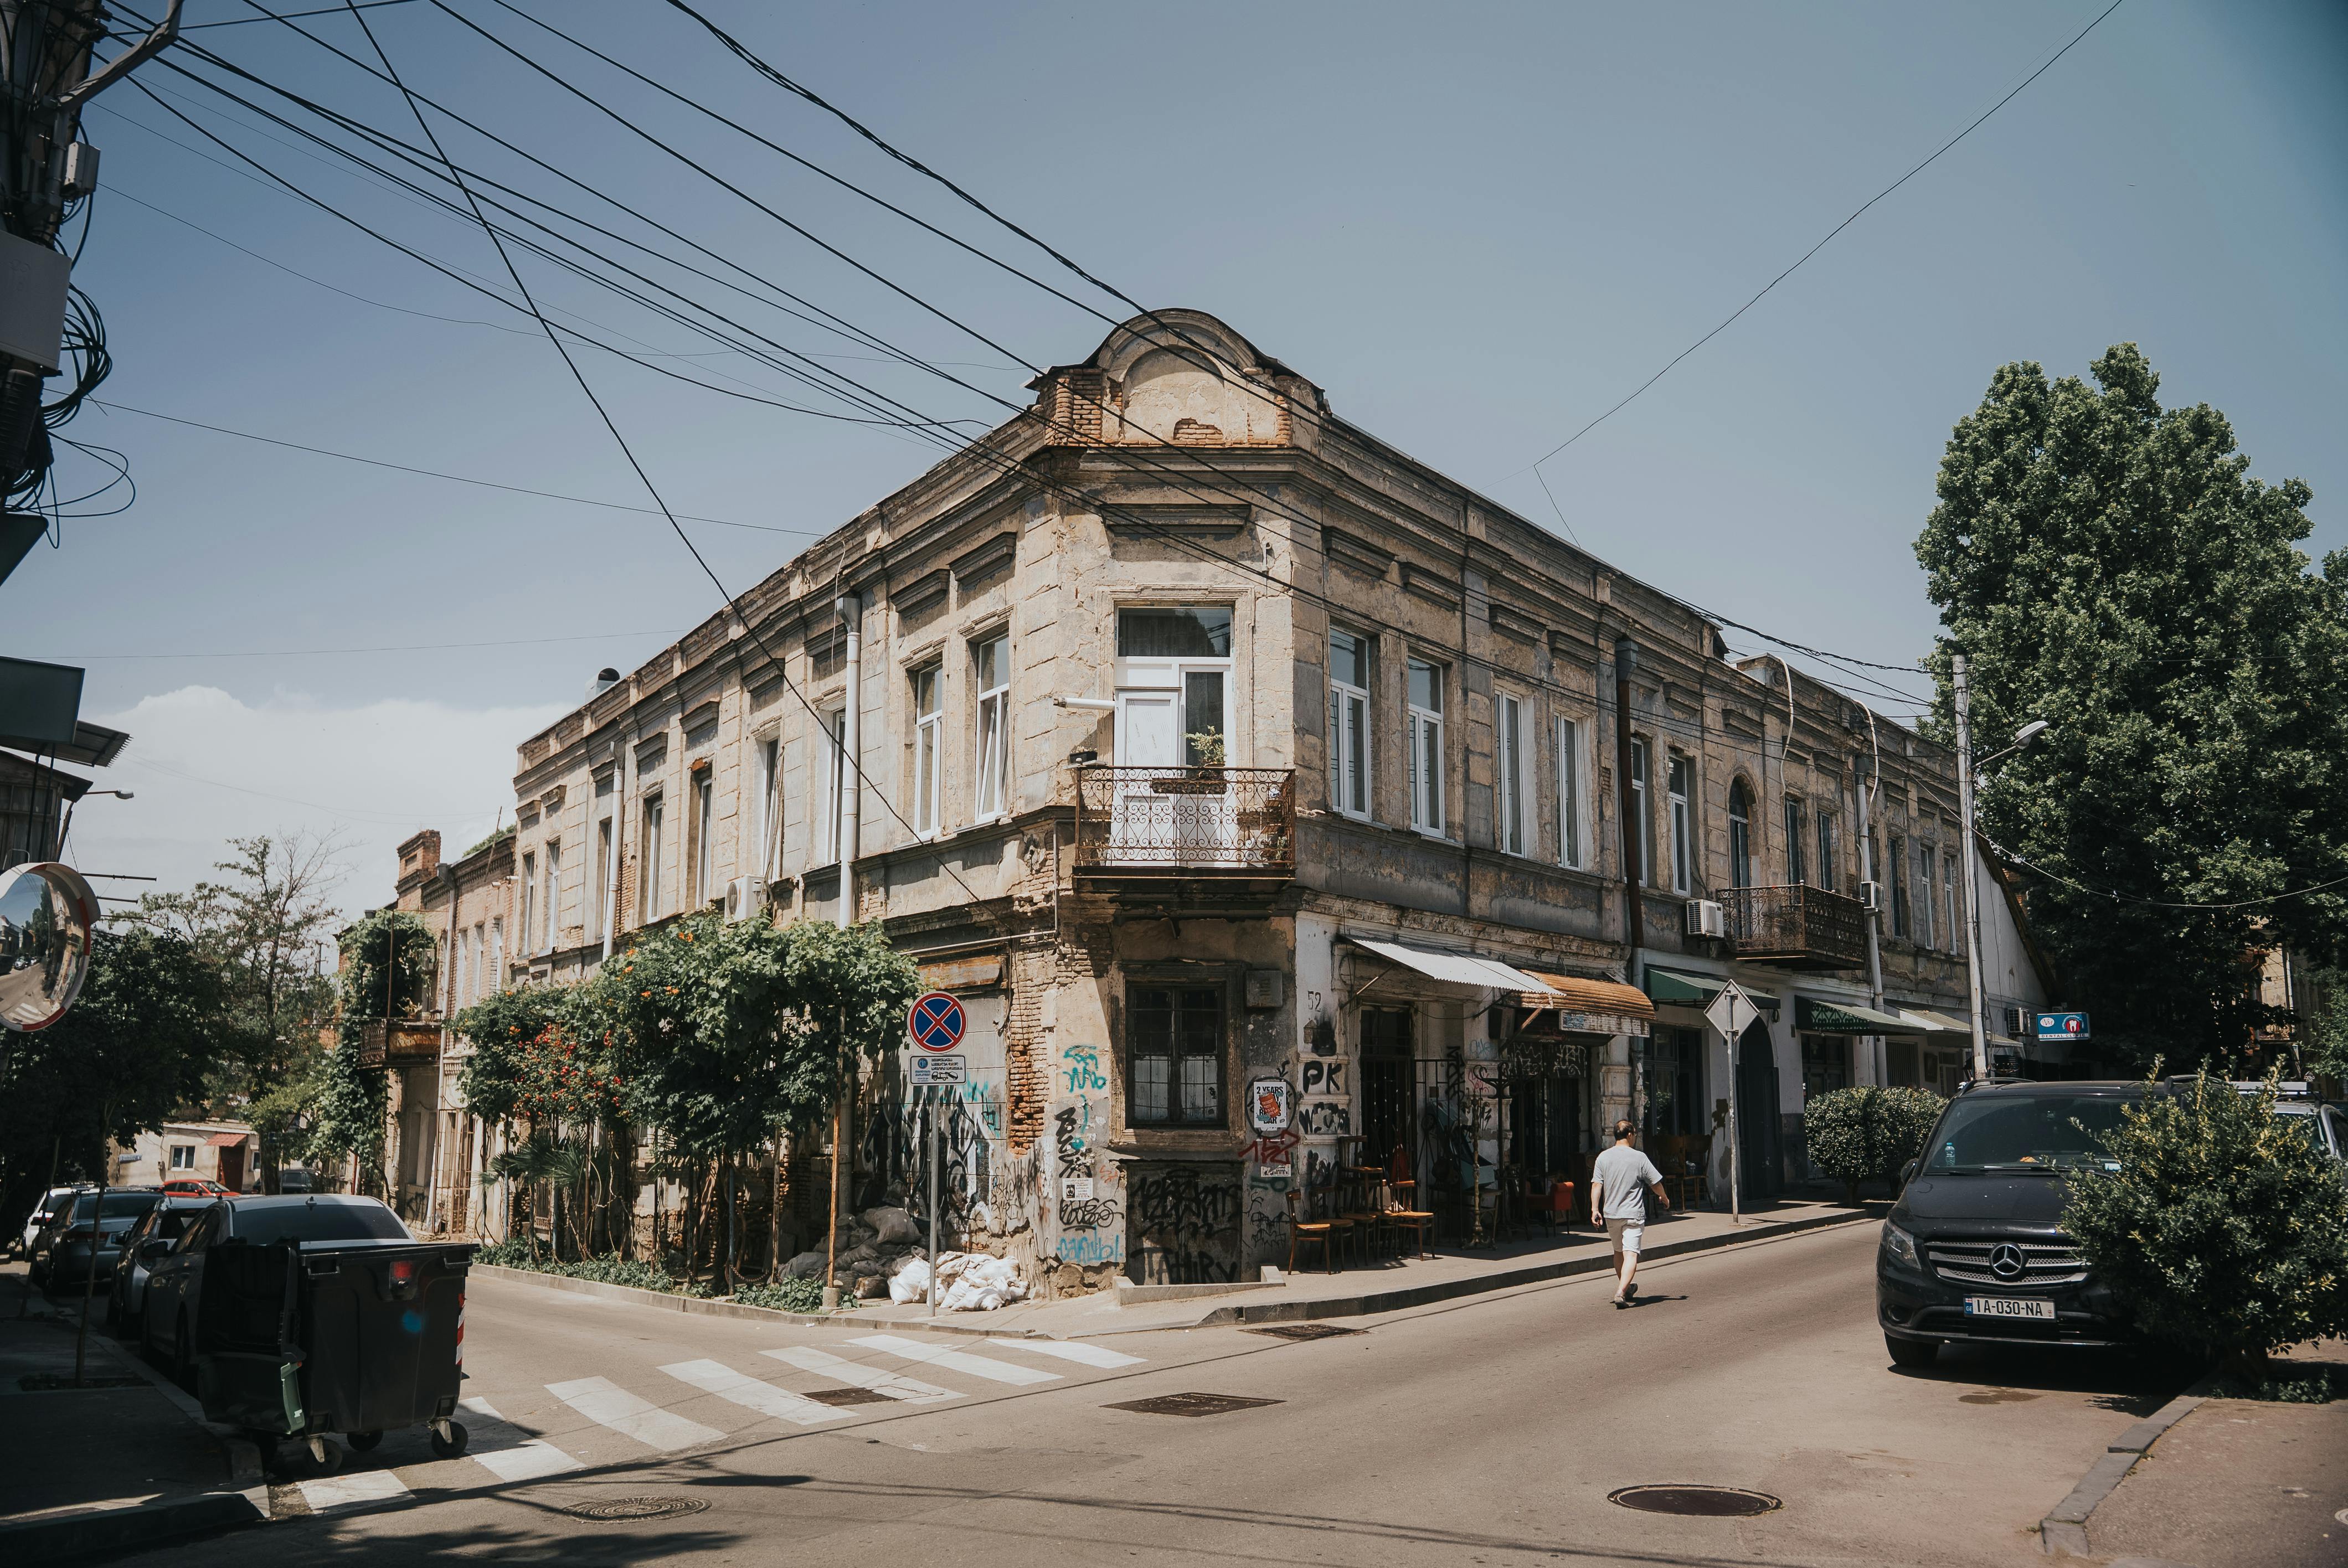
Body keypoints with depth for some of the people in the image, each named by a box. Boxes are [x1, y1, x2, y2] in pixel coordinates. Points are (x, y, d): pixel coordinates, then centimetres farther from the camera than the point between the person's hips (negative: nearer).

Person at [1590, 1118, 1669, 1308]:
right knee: (1631, 1254, -8)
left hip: (1611, 1214, 4)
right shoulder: (1639, 1158, -7)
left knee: (1619, 1252, 20)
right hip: (1633, 1214, -4)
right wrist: (1664, 1198, 19)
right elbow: (1655, 1183, 1)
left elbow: (1596, 1185, -5)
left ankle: (1626, 1288, 36)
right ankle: (1621, 1292, -24)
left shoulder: (1603, 1158, 0)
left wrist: (1595, 1209, -3)